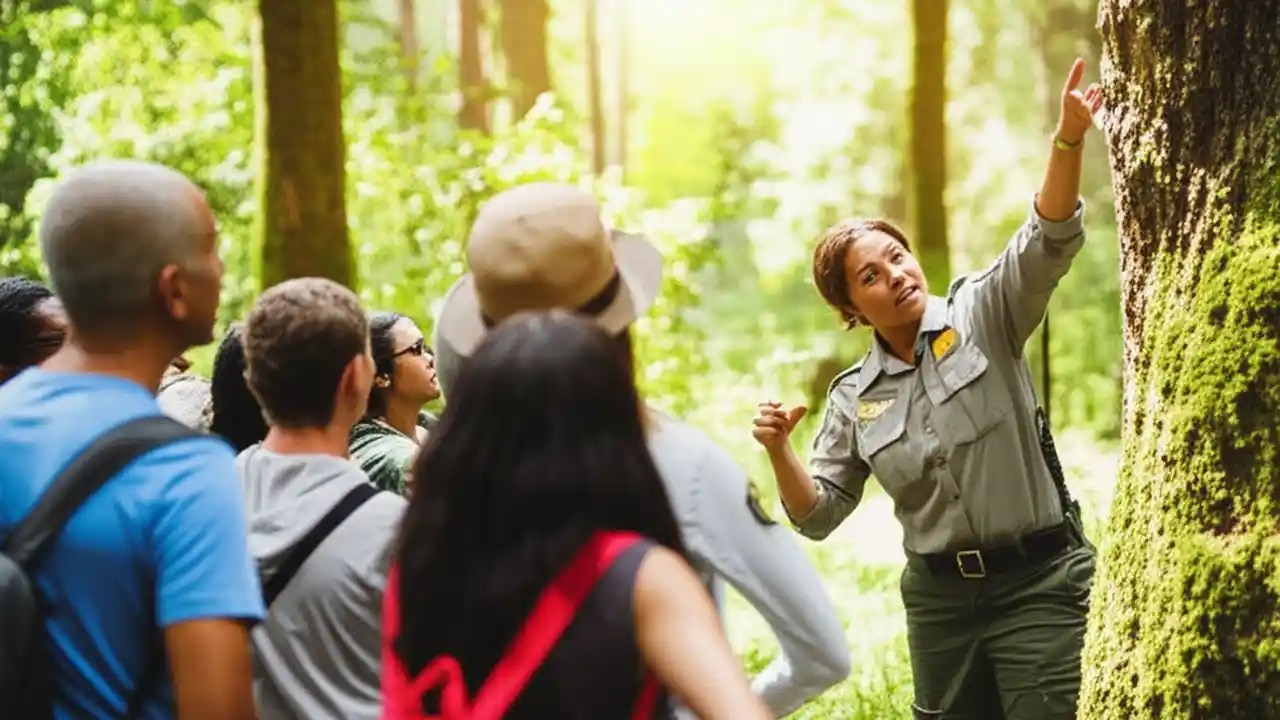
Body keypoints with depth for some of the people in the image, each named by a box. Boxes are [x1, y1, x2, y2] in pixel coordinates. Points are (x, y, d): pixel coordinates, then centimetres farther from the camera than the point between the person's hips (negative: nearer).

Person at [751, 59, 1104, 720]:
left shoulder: (982, 317, -3)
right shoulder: (854, 397, 6)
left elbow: (1049, 240, -19)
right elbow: (818, 515, 7)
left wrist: (1068, 141, -36)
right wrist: (778, 451, -13)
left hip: (1038, 584, -4)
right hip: (938, 597, 4)